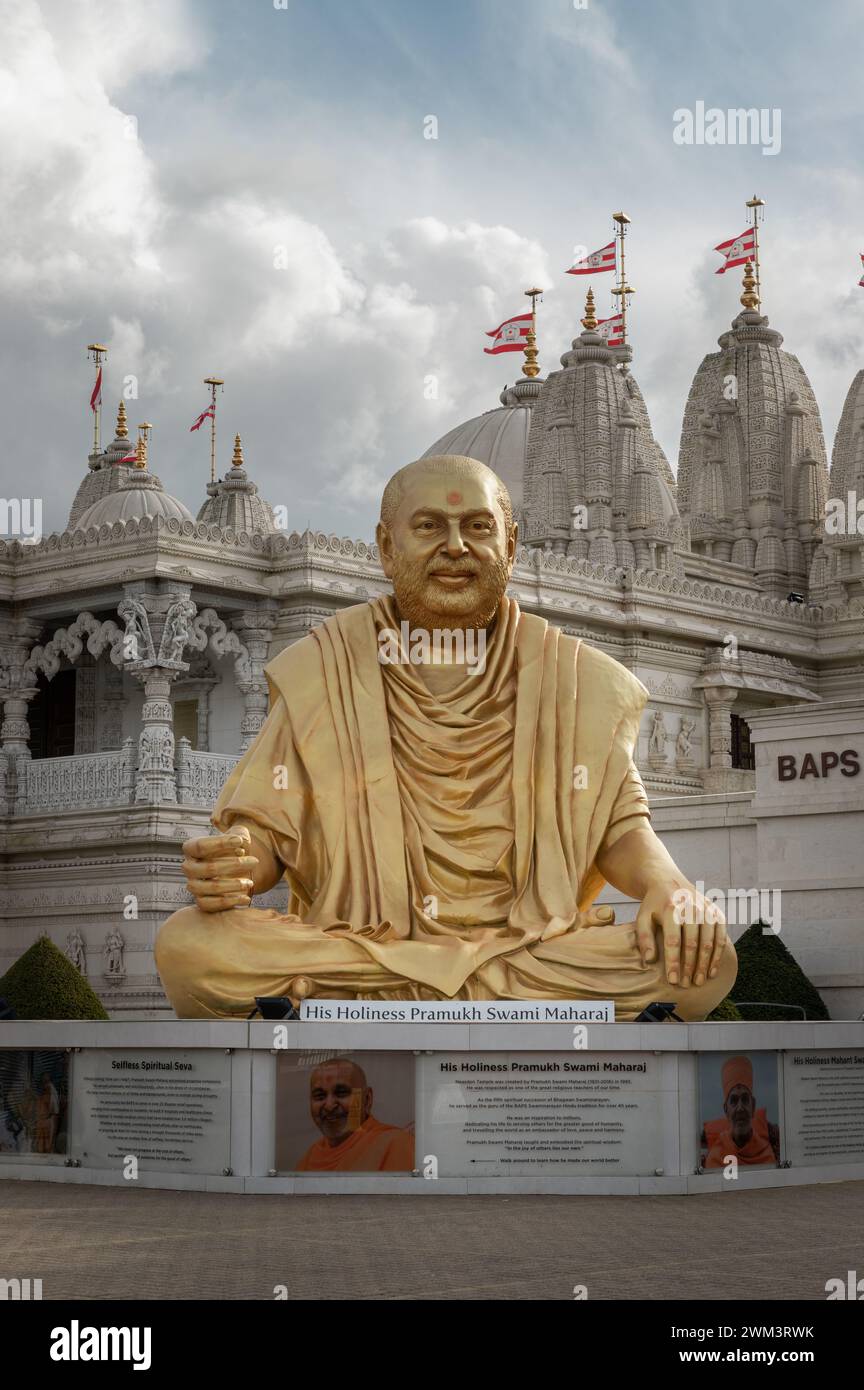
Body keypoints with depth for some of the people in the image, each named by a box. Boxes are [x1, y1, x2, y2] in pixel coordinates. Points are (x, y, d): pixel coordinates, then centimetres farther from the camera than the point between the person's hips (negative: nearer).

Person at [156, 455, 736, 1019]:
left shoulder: (572, 679, 9)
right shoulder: (322, 671, 6)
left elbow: (620, 823, 10)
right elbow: (268, 826, 4)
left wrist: (666, 883, -14)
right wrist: (236, 862, -21)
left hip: (533, 948, 2)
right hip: (353, 939, -1)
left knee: (705, 960, -26)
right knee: (189, 946, -29)